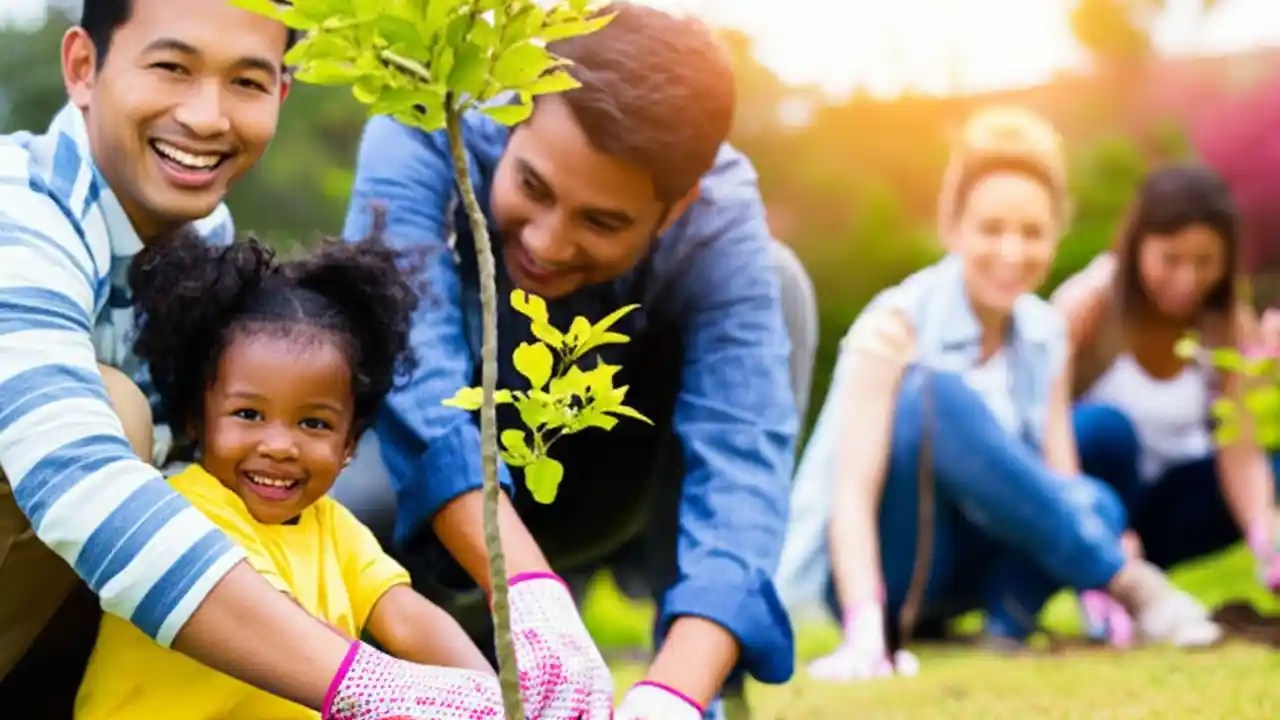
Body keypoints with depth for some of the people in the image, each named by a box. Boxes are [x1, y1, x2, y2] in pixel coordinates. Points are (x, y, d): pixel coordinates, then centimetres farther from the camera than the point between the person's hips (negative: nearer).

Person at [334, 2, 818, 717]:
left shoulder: (719, 225, -28)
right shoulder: (428, 138, -31)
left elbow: (739, 457, -39)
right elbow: (416, 383, -42)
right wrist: (530, 593, -57)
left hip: (605, 494, 1)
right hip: (435, 504, -1)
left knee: (778, 282, -24)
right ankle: (478, 641, -3)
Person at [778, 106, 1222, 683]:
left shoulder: (1045, 336, 1)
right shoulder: (896, 326, -15)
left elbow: (1059, 481, -3)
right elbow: (853, 492, -23)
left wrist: (1093, 591, -21)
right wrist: (864, 630, -37)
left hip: (957, 571, 4)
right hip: (878, 567, -4)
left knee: (1097, 507, -26)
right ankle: (1130, 581, -29)